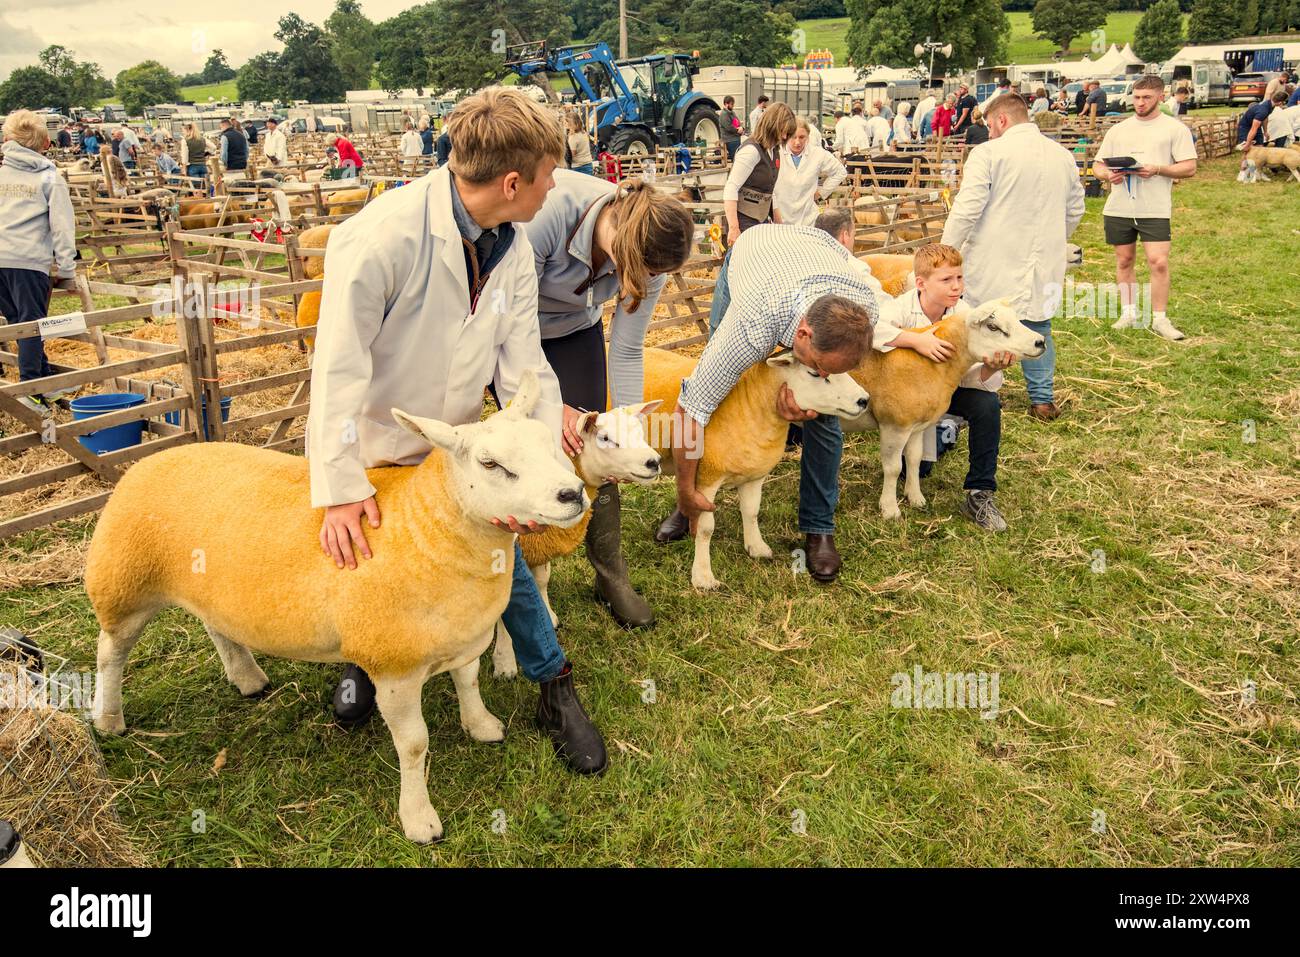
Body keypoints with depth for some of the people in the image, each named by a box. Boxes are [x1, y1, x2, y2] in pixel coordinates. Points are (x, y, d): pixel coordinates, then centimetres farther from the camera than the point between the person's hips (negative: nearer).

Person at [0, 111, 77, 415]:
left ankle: (45, 381, 23)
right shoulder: (51, 178, 4)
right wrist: (66, 268, 0)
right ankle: (30, 389, -14)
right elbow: (62, 225, -2)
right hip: (30, 260, -4)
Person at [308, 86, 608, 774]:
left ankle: (554, 689, 27)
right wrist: (340, 487, -30)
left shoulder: (513, 250, -9)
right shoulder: (384, 235, -30)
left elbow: (524, 363, -14)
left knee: (505, 561, 6)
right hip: (374, 451, -4)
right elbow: (340, 366, -29)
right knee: (368, 569, 13)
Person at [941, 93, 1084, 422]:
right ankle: (1042, 399, 17)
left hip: (995, 264, -5)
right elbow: (1075, 212, 18)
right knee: (1037, 327, 15)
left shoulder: (987, 154, -10)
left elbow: (966, 210, -15)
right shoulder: (1064, 156, 10)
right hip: (1044, 265, 5)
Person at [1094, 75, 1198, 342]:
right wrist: (1108, 174, -11)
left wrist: (1157, 169, -18)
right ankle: (1128, 313, 23)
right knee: (1124, 261, 10)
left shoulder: (1175, 128, 3)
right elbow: (1097, 165, 13)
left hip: (1155, 209, -3)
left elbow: (1189, 168, -2)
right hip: (1118, 208, 4)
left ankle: (1160, 319, -1)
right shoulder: (1118, 130, 13)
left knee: (1159, 262, -11)